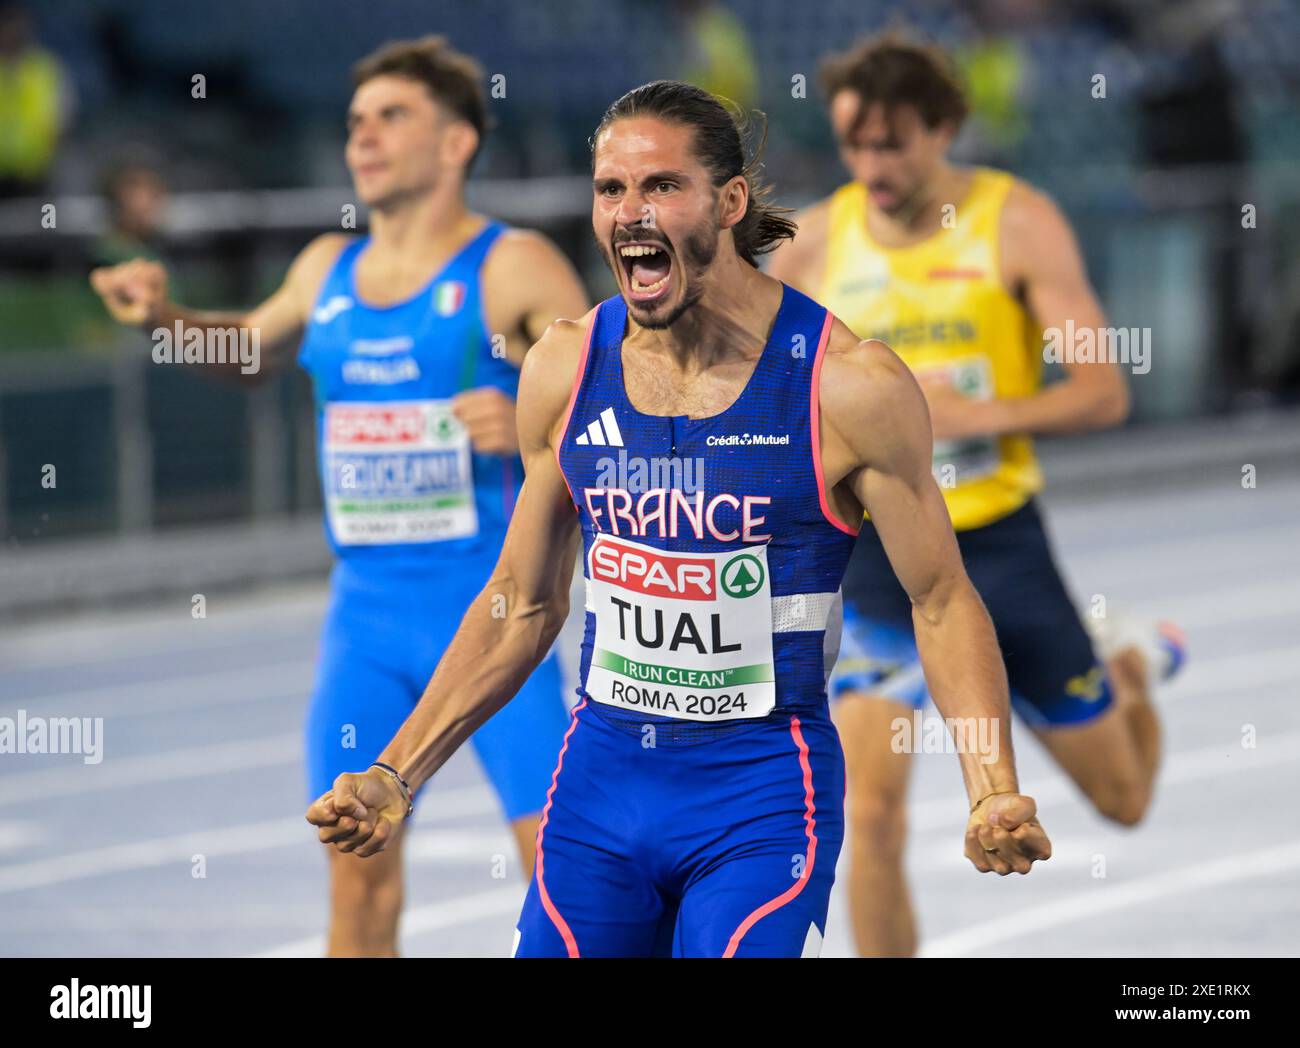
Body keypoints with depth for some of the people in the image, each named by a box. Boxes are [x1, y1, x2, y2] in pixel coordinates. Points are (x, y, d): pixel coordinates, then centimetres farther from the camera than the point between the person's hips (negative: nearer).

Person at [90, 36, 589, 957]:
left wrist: (534, 426, -28)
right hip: (366, 613, 5)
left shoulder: (513, 268, -6)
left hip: (488, 605, -5)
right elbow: (256, 348, 32)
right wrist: (166, 317, 13)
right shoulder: (328, 269, 11)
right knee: (358, 877, 4)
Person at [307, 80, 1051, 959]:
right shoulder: (566, 368, 1)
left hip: (764, 790, -4)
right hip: (600, 777, 4)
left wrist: (995, 794, -19)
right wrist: (395, 777, 8)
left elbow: (943, 604, -5)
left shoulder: (848, 383, -11)